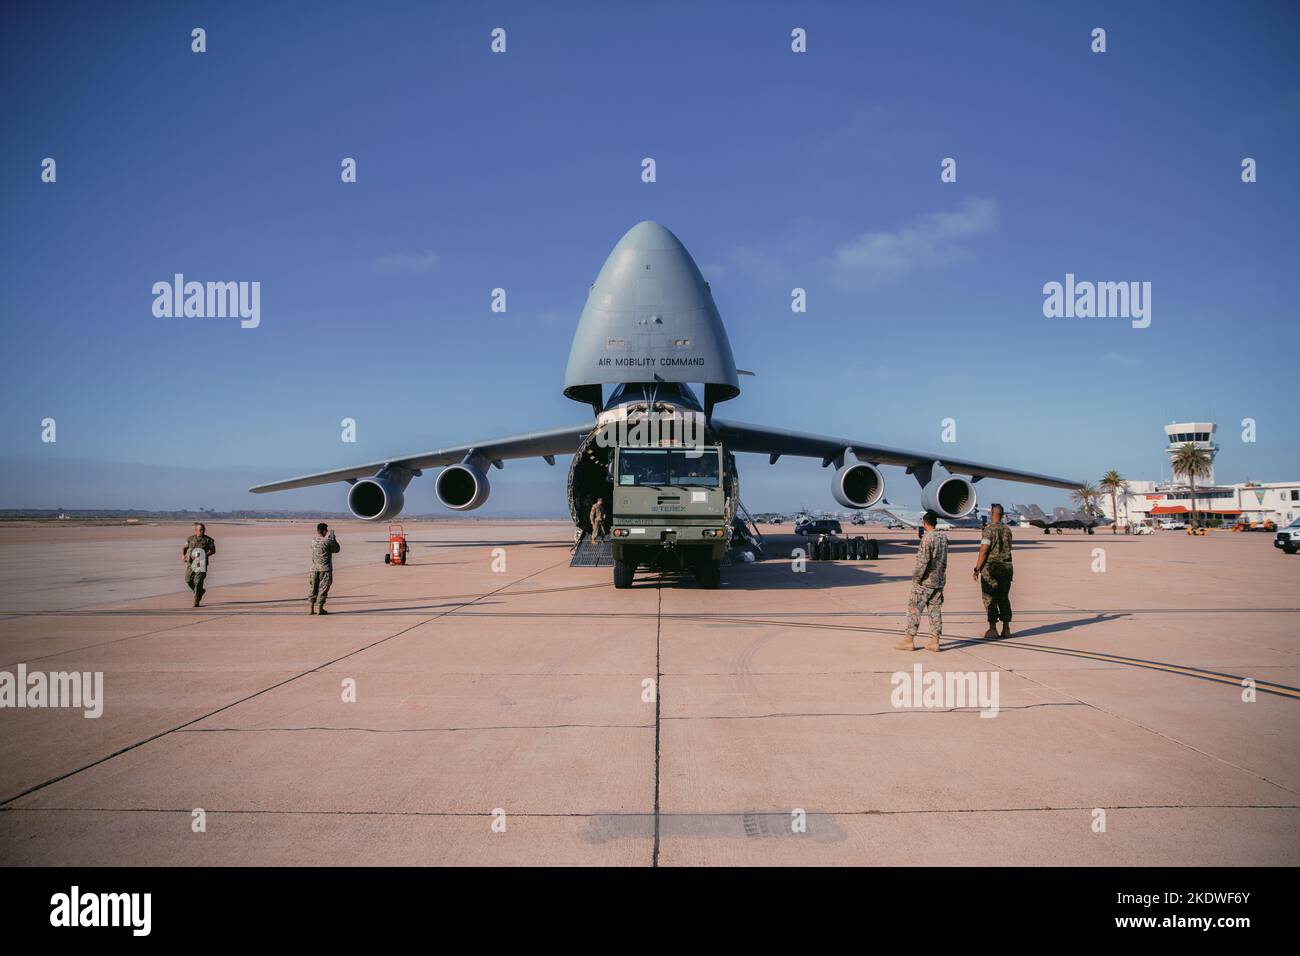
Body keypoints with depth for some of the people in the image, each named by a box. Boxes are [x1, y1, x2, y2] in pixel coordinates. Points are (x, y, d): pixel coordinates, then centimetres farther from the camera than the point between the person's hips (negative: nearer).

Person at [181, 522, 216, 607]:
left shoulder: (208, 540, 1)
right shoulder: (190, 539, 9)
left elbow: (213, 550, -3)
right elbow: (184, 548, 17)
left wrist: (204, 555, -16)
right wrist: (183, 555, -2)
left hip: (201, 563, -3)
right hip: (190, 562, 4)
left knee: (198, 582, -11)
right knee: (188, 580, 5)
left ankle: (196, 601, -6)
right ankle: (200, 591, 31)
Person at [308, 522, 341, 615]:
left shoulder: (313, 540, 4)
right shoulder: (328, 541, -12)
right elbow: (336, 550, 3)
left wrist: (328, 537, 21)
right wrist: (333, 538, 7)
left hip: (314, 568, 5)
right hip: (325, 569, -5)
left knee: (313, 588, 10)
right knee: (323, 588, 3)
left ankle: (311, 608, 10)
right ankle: (320, 608, 4)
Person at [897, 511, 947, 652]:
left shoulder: (927, 539, -17)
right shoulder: (944, 537, 5)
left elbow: (923, 561, -18)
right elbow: (944, 559, 12)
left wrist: (916, 577, -11)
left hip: (925, 581, -7)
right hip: (939, 580, 7)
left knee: (914, 609, 1)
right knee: (935, 610, 9)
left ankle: (909, 640, 3)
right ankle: (935, 641, 9)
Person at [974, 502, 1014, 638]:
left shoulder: (989, 530, -13)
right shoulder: (1007, 530, 7)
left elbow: (984, 551, -17)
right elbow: (1007, 549, 14)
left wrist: (977, 569, -13)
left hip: (990, 569, -6)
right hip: (1006, 567, 6)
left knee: (990, 599, 1)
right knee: (1004, 598, 11)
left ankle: (992, 629, 0)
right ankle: (1006, 629, 12)